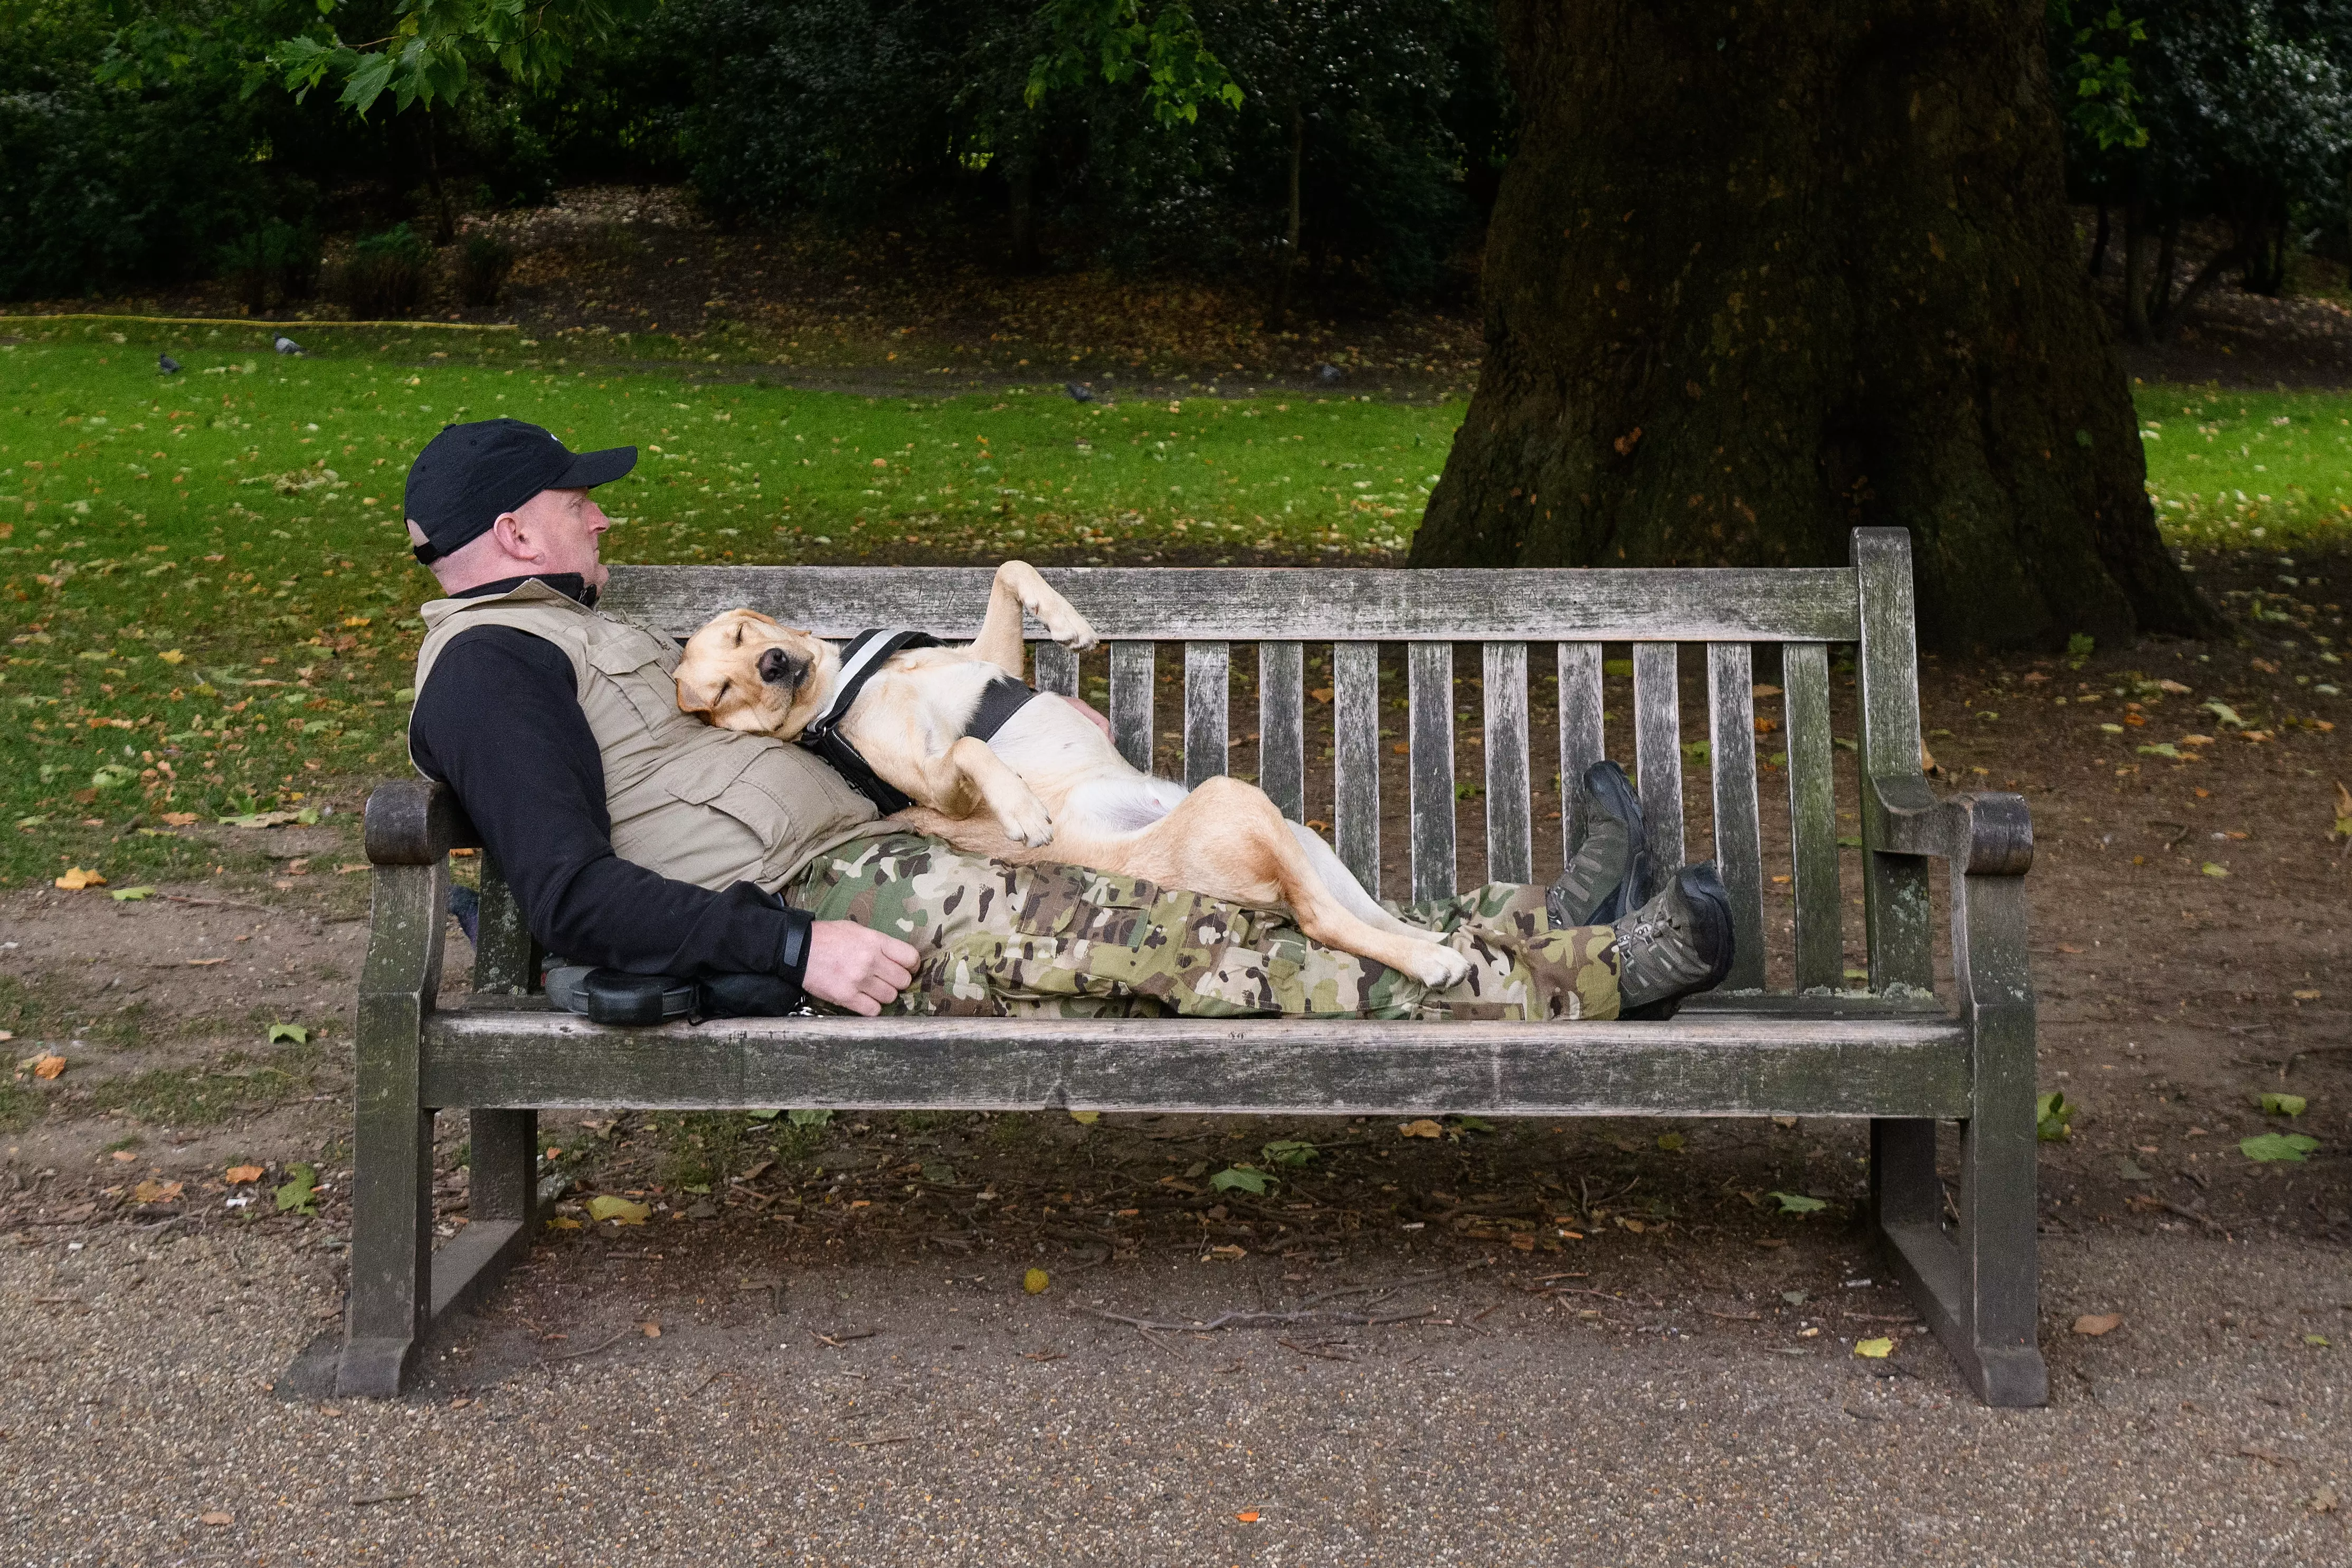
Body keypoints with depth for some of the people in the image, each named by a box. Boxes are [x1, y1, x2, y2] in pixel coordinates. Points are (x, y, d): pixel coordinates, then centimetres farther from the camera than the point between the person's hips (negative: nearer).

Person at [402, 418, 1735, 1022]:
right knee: (1173, 940, -17)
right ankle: (1591, 976, -14)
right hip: (822, 909, -10)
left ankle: (1541, 936, 1)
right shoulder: (492, 664, -6)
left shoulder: (561, 639, 27)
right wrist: (799, 948, -25)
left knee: (1171, 914, 1)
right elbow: (575, 898, -19)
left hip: (861, 867, 10)